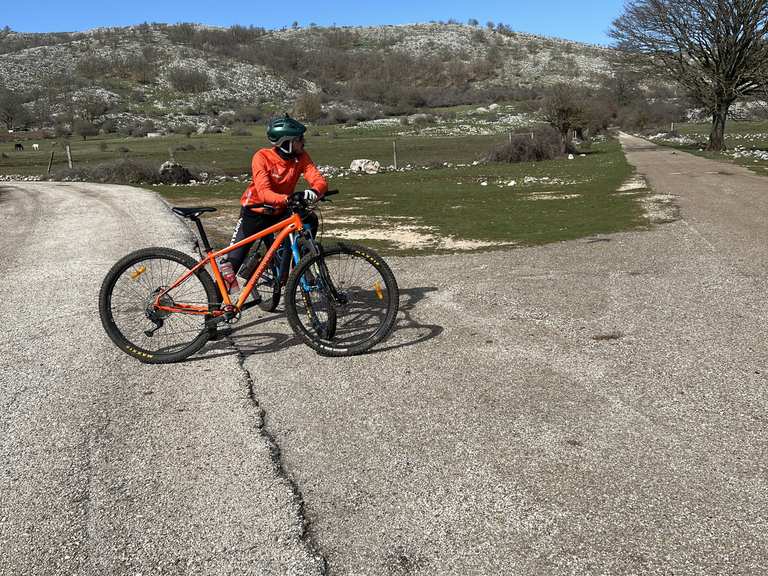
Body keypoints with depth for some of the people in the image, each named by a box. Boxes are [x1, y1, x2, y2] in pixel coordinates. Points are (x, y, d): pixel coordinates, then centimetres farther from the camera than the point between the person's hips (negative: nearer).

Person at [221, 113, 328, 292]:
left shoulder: (301, 157, -13)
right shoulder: (262, 157, -24)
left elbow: (319, 180, -25)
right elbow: (264, 193, -34)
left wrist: (315, 191, -49)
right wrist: (287, 199, -54)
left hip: (280, 211, 3)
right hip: (255, 211, -3)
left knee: (310, 220, -21)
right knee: (236, 258, -8)